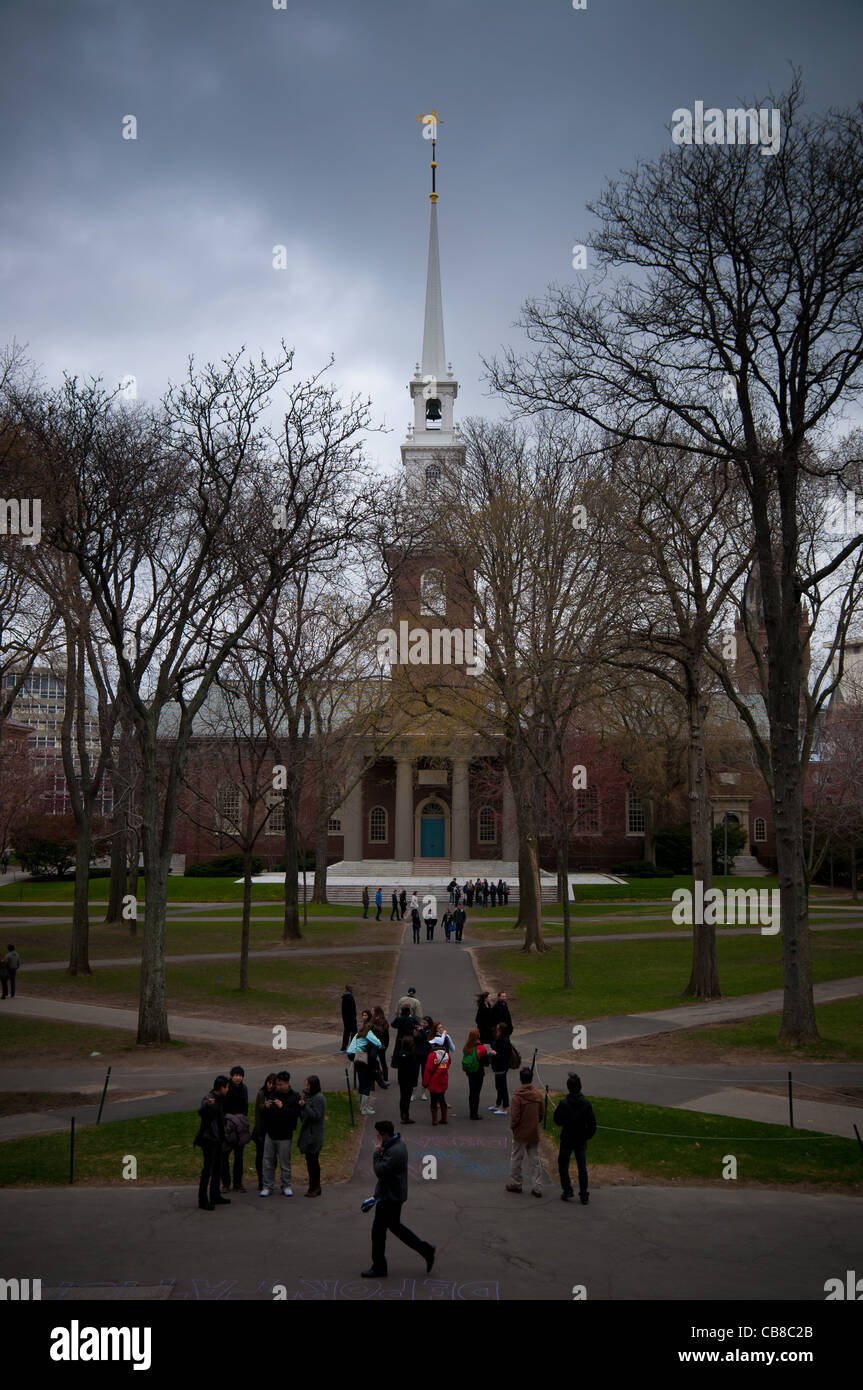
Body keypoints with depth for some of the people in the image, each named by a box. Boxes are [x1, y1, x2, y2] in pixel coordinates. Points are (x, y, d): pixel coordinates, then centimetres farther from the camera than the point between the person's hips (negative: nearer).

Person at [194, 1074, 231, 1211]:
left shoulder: (219, 1099, 11)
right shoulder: (209, 1099, -19)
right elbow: (200, 1112, -40)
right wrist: (206, 1105, -60)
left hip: (216, 1138, 10)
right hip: (208, 1139, -10)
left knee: (217, 1167, 16)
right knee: (208, 1169, -8)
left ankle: (215, 1197, 26)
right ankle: (203, 1200, -2)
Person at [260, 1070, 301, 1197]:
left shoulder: (294, 1097, -6)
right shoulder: (273, 1095, 7)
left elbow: (295, 1114, -17)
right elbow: (264, 1115, 12)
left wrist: (283, 1107, -27)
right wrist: (266, 1108, -10)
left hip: (284, 1136, -4)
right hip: (270, 1134, 4)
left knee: (285, 1163, 4)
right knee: (268, 1162, 7)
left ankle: (286, 1186, 18)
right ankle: (268, 1186, 17)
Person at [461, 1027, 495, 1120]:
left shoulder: (466, 1048, -5)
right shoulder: (481, 1048, -19)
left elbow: (465, 1060, 4)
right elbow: (486, 1063, -13)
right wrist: (490, 1054, 1)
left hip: (469, 1073, 5)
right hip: (478, 1073, -5)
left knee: (471, 1092, 16)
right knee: (476, 1093, 3)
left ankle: (472, 1113, 25)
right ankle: (475, 1114, 8)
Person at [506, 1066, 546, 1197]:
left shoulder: (517, 1096, -18)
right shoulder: (538, 1094, -5)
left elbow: (515, 1116, -16)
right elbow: (542, 1113, 4)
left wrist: (512, 1127, 2)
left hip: (520, 1133, -4)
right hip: (534, 1133, 4)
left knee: (517, 1159, 12)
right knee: (535, 1160, 10)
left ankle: (515, 1184, 23)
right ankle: (537, 1187, 8)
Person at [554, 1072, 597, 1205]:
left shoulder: (564, 1103, -18)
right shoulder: (586, 1103, -8)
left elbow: (557, 1120, -10)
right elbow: (592, 1123, -3)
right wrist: (588, 1135, 9)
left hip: (567, 1140, -3)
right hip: (581, 1140, 3)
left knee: (563, 1165, 15)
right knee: (582, 1168, 10)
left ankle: (567, 1191, 10)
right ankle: (584, 1196, 11)